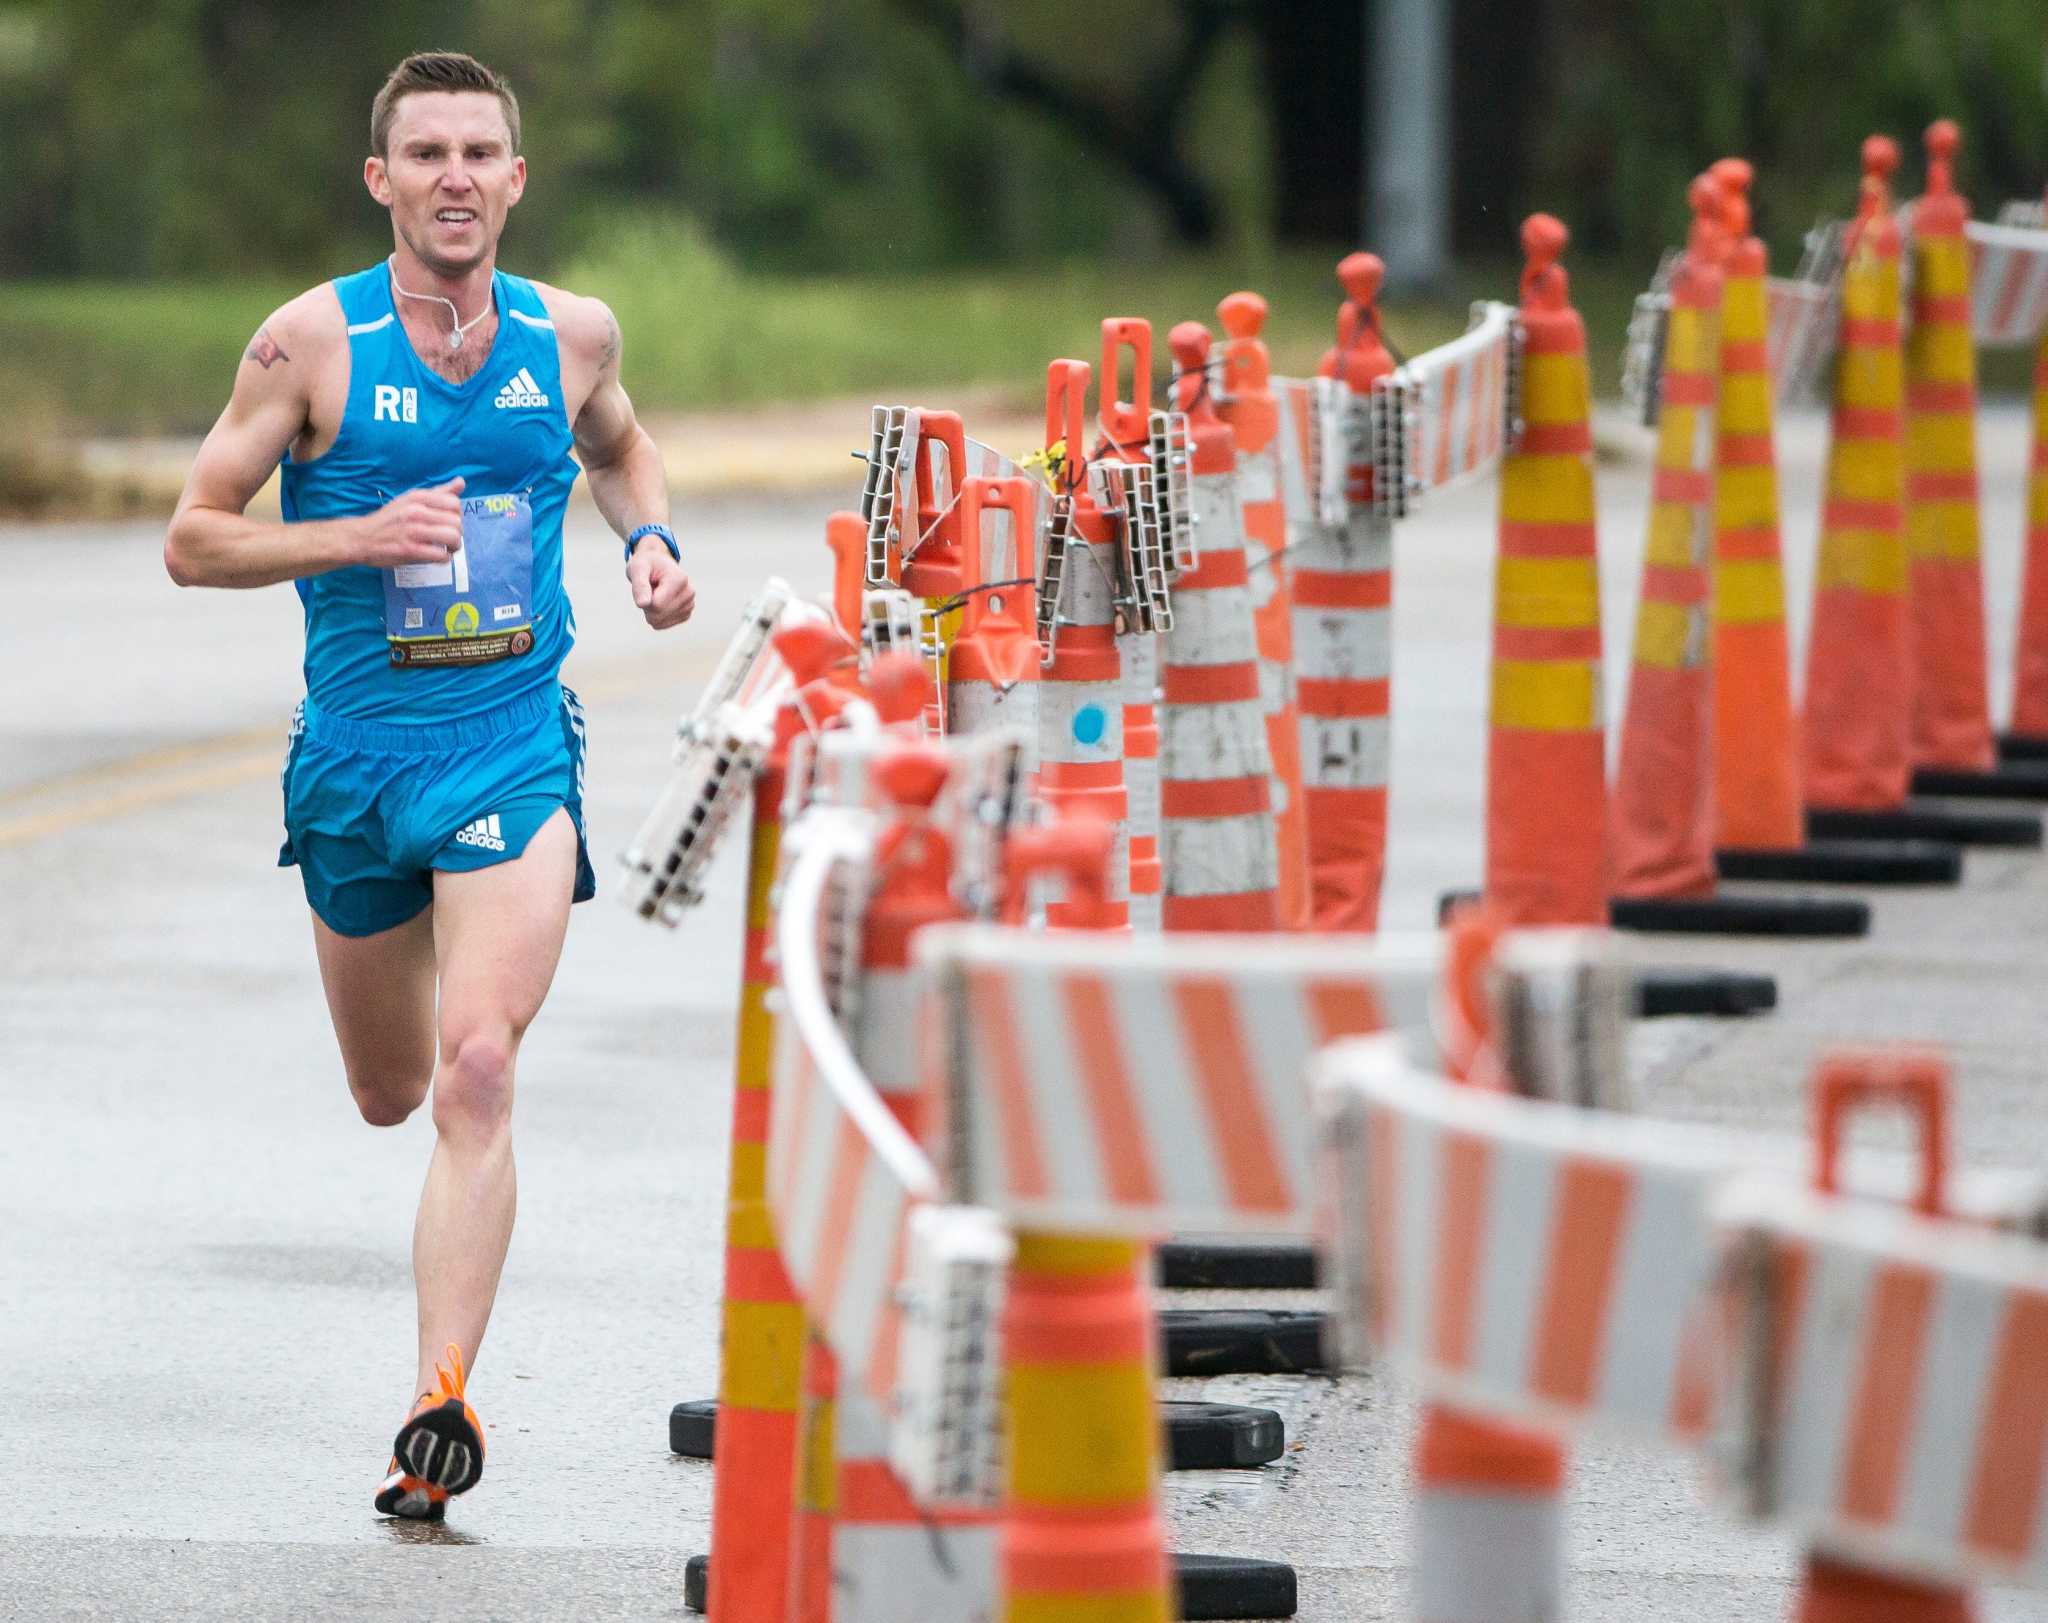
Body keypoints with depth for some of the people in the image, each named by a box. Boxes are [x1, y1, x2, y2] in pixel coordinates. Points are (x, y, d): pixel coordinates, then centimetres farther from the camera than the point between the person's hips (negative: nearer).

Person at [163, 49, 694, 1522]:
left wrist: (651, 539, 4)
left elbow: (619, 446, 25)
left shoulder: (572, 336, 2)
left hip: (515, 747, -1)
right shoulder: (313, 342, -6)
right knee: (392, 1094, 16)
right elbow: (194, 541, -4)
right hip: (355, 748, 1)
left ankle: (443, 1400, -22)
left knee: (477, 1070, -19)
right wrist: (356, 537, -19)